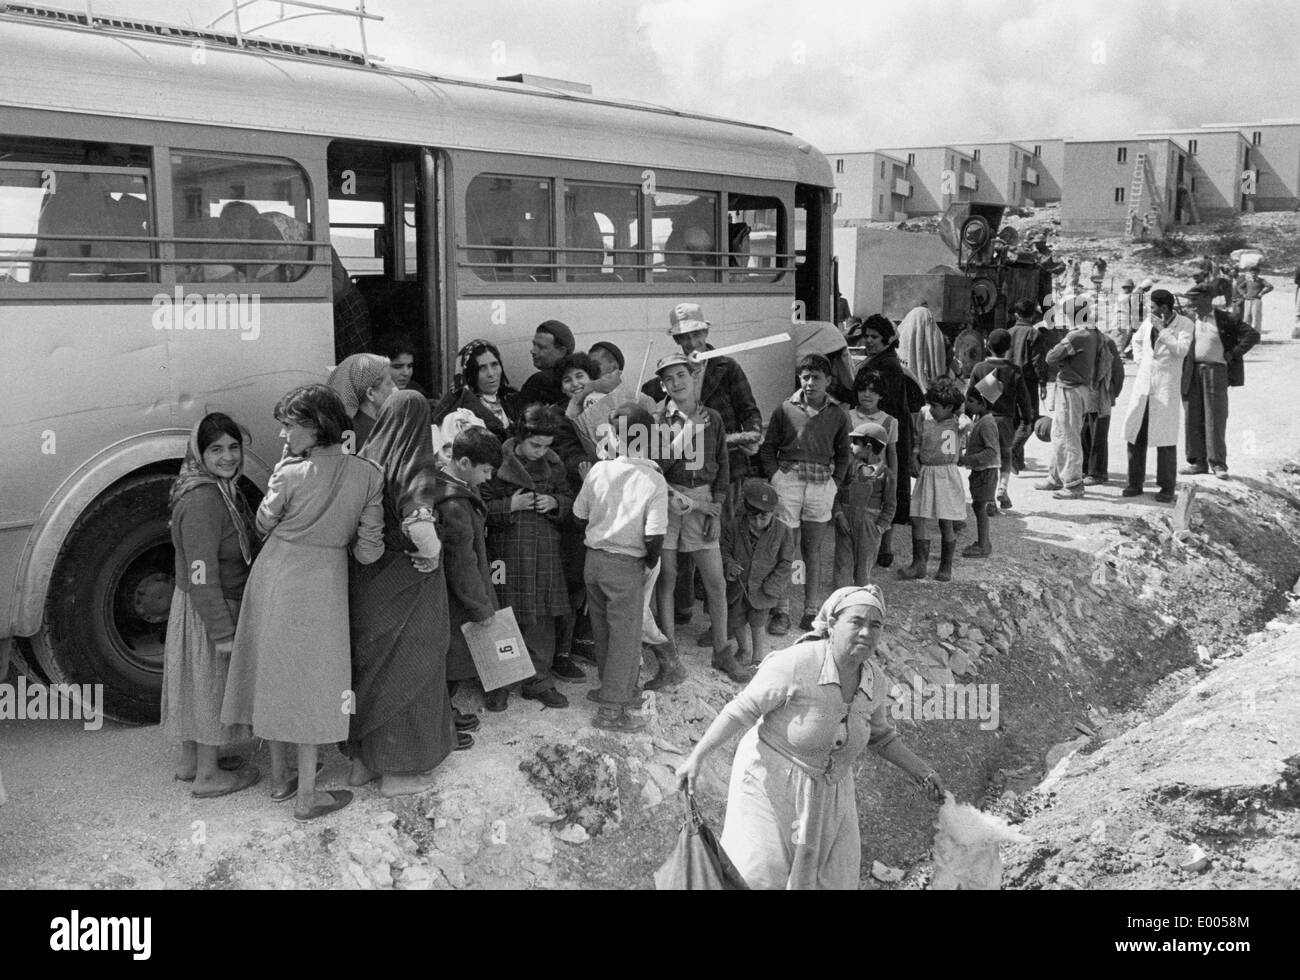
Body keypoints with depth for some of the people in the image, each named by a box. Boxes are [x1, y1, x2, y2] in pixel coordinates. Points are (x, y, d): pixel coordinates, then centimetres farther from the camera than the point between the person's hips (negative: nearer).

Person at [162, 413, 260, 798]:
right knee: (211, 685, 4)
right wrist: (223, 632, -23)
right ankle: (208, 776, 19)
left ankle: (191, 761, 36)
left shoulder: (223, 489, 5)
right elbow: (202, 575, -27)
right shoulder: (202, 502, -26)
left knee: (198, 685, 20)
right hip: (207, 612, -9)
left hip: (217, 606, 9)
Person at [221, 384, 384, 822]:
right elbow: (369, 551, -6)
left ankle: (279, 778, 32)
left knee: (275, 675, 17)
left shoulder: (290, 474, -17)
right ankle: (307, 795, 16)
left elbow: (264, 524, 2)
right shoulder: (368, 475, -12)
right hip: (323, 584, 0)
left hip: (275, 576, 0)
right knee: (311, 680, 11)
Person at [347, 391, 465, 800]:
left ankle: (363, 758, 30)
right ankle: (401, 769, 17)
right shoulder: (419, 468, -18)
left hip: (366, 579, 5)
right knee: (407, 668, 8)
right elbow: (418, 521, -33)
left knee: (370, 665, 18)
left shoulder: (365, 462, -3)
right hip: (409, 583, -5)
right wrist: (433, 552, -16)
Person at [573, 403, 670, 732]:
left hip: (594, 559, 5)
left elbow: (580, 515, 3)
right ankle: (612, 709, 10)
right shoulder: (654, 480, -16)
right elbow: (654, 536, -20)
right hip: (627, 566, -5)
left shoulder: (598, 470, -6)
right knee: (625, 636, 6)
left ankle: (616, 689, 37)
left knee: (602, 630, 19)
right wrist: (650, 563, -1)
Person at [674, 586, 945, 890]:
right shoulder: (796, 663, -24)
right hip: (772, 783, -6)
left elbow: (879, 735, 13)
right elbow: (742, 711, -20)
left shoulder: (875, 680, -5)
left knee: (833, 878, 10)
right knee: (761, 876, -6)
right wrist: (697, 756, -23)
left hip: (828, 793, 6)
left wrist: (922, 771, 8)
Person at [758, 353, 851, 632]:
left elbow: (842, 454, 17)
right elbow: (767, 449, 8)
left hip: (822, 484, 2)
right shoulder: (785, 409, 2)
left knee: (812, 549, 8)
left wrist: (836, 481, 6)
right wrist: (774, 476, -3)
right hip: (788, 480, -1)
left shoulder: (837, 415, 7)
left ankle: (811, 610, 15)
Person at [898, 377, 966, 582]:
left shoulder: (958, 423, -3)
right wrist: (914, 459, 3)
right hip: (925, 474, 4)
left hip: (947, 475, -4)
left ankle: (946, 567, 15)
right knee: (918, 520, 0)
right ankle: (919, 564, 8)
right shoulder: (925, 417, 6)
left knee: (946, 524, 3)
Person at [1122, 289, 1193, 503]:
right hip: (1143, 383, 5)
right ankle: (1135, 483, 12)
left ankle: (1167, 488, 2)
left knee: (1165, 437, -6)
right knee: (1135, 433, 2)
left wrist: (1162, 329, -16)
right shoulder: (1149, 321, 9)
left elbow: (1182, 350, -18)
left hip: (1166, 387, -5)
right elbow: (1138, 340, 28)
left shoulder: (1184, 324, -4)